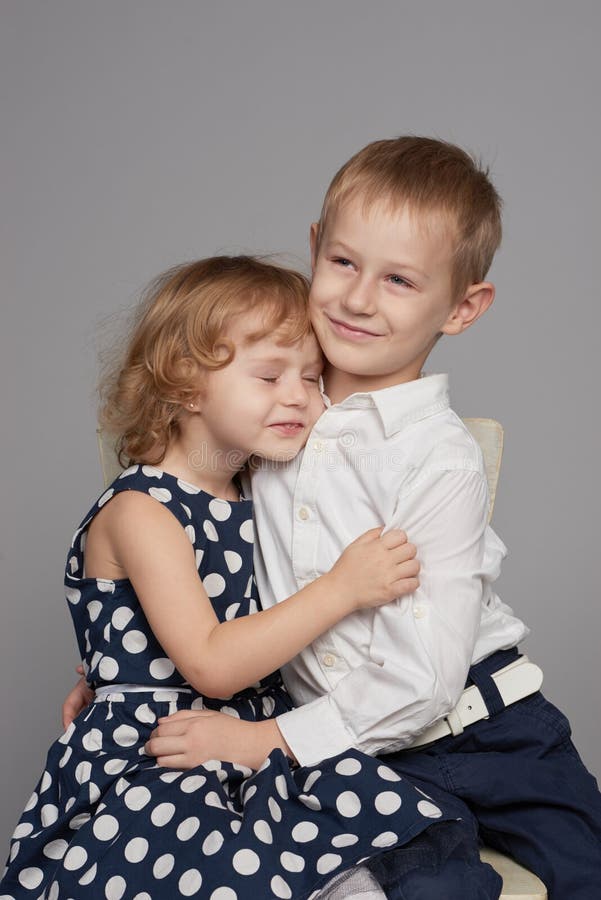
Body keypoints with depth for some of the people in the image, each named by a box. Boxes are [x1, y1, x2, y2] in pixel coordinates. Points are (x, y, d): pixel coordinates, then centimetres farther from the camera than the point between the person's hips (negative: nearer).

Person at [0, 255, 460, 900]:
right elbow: (210, 665, -20)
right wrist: (340, 590, -21)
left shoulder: (257, 495, 11)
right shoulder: (140, 511, -13)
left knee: (389, 809, -17)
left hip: (257, 742, 7)